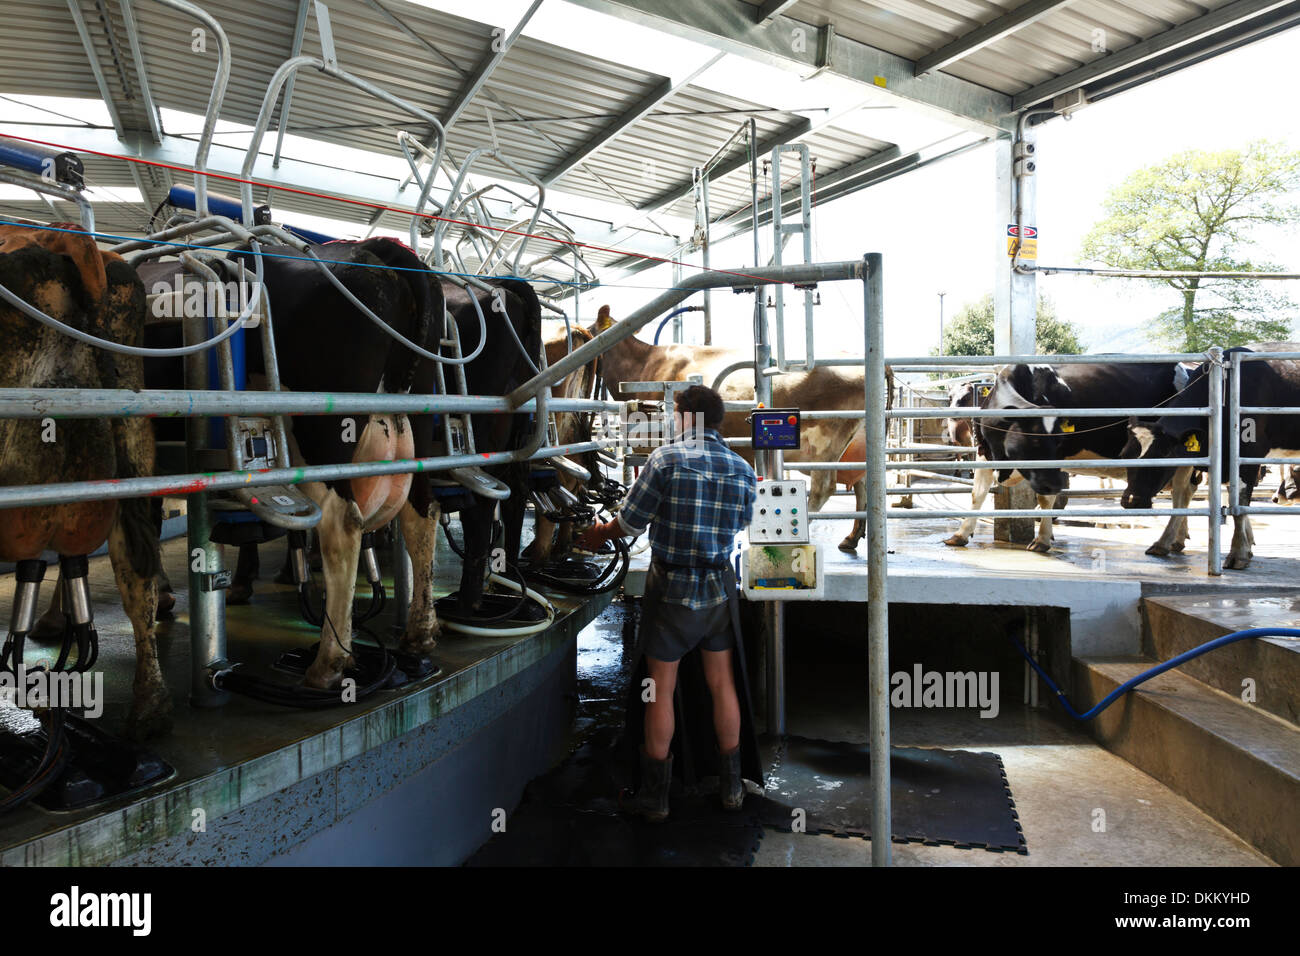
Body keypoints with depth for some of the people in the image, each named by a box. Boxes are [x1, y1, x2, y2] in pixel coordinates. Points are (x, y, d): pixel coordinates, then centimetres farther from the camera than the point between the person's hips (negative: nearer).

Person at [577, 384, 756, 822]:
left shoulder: (666, 458, -14)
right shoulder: (743, 469, 0)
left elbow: (629, 522, -9)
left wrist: (599, 534, 11)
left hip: (671, 588, -4)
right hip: (719, 587, 4)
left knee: (661, 689, 7)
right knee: (721, 683, 15)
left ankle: (655, 794, 17)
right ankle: (731, 785, 26)